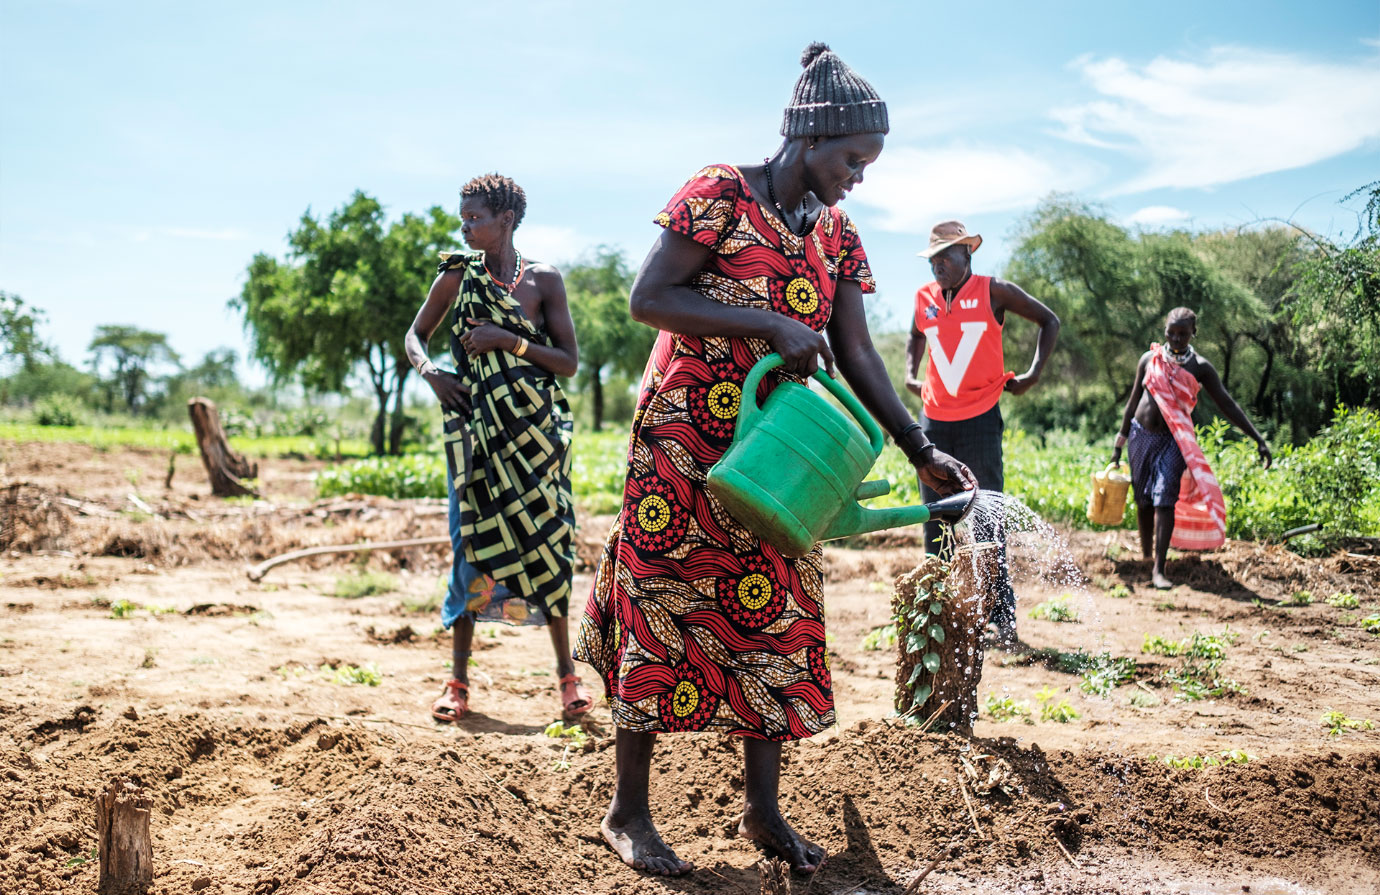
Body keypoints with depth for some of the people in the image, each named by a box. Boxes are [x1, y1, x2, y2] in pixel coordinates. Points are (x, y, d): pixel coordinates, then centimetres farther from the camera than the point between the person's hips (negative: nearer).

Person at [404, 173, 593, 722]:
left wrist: (510, 341, -15)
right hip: (475, 425, 1)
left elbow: (569, 362, -2)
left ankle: (567, 672, 13)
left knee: (544, 541, 1)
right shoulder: (457, 274, 5)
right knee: (472, 542, 0)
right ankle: (458, 681, 7)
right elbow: (416, 335, 13)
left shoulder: (543, 280, 1)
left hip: (533, 427, -1)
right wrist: (429, 372, -8)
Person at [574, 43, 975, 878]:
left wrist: (923, 450, -5)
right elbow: (648, 298, -17)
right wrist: (771, 324, -23)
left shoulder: (837, 235, 8)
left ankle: (763, 807, 20)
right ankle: (629, 813, 13)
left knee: (775, 617, 7)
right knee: (664, 609, 0)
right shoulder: (720, 193, -10)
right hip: (684, 444, -6)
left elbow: (858, 354, 5)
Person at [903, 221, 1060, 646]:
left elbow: (1049, 322, 7)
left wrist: (1033, 375, 0)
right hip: (934, 421, 5)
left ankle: (1002, 618, -1)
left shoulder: (994, 292, -3)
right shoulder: (924, 298, 9)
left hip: (980, 419, -4)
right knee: (935, 520, 7)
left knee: (987, 520, -6)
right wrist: (911, 375, 15)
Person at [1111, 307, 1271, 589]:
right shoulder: (1149, 359, 4)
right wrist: (1119, 443, 14)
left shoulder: (1200, 367, -3)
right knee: (1144, 501, 8)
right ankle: (1145, 557, 23)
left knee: (1164, 501, -15)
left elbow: (1227, 404, -3)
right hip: (1141, 435, 3)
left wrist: (1258, 439, -10)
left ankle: (1159, 569, -16)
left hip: (1173, 440, -3)